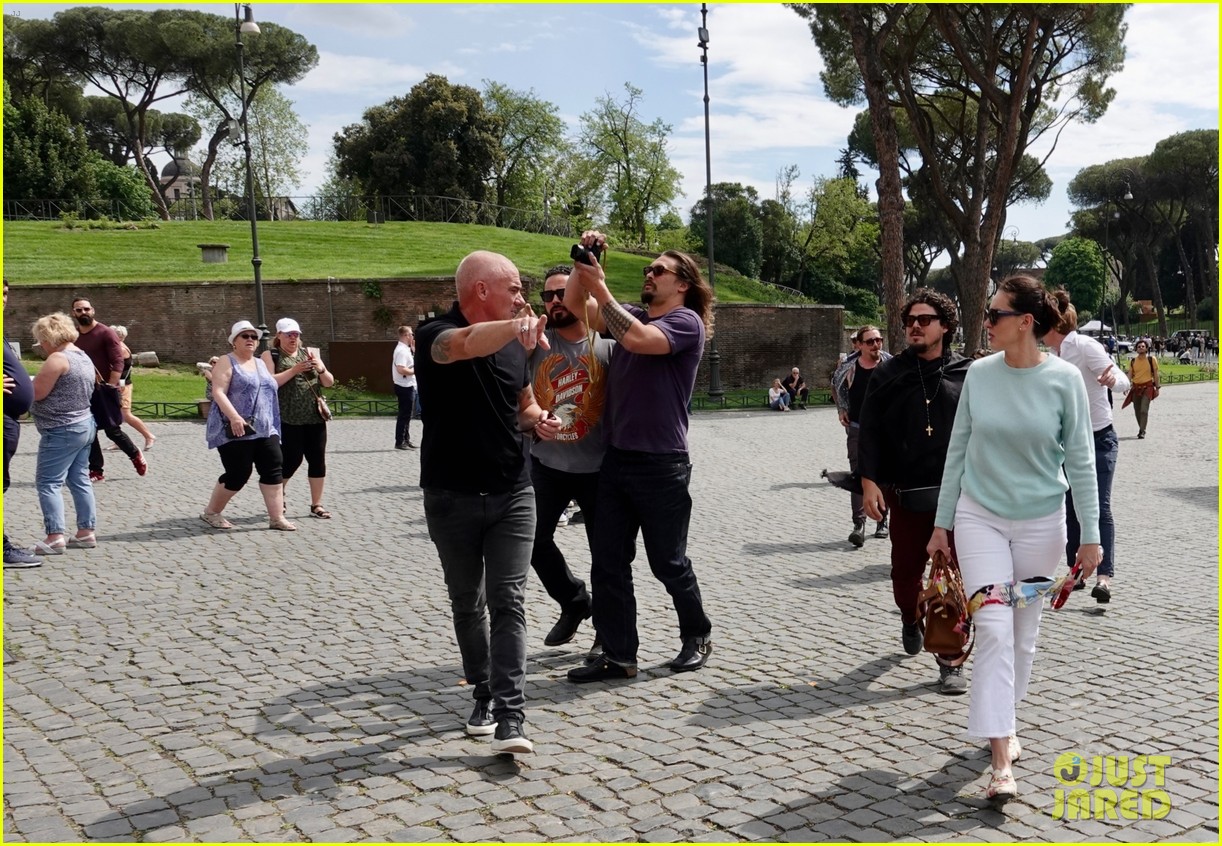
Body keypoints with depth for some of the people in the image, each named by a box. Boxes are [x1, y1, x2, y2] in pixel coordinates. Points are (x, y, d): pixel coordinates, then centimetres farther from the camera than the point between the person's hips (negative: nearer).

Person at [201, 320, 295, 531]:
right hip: (236, 431, -7)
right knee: (238, 474, -6)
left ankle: (276, 518, 0)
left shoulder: (261, 363, 20)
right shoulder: (226, 363, -3)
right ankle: (211, 513, 14)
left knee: (273, 470, -3)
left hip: (265, 430, 7)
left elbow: (271, 388, 27)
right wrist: (234, 416, -28)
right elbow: (218, 392, -15)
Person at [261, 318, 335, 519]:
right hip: (288, 419, -4)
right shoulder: (270, 355, 2)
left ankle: (316, 505, 12)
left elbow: (329, 382, 11)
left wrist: (321, 369, -10)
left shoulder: (309, 353, 13)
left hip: (314, 417, 4)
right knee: (291, 459, -2)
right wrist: (294, 370, -18)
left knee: (318, 460, 2)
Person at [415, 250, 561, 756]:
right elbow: (466, 345, -38)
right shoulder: (437, 335, -12)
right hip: (452, 498, -2)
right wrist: (518, 323, -58)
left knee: (508, 602, -6)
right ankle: (484, 695, 30)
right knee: (467, 604, 12)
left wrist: (538, 421, -3)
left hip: (512, 494, 3)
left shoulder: (514, 345, 5)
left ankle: (510, 718, -8)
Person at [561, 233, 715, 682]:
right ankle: (617, 655, 11)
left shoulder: (686, 322, -8)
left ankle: (697, 637, 28)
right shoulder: (631, 316, 14)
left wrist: (601, 289, -21)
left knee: (668, 562, 6)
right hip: (616, 459, 7)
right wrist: (584, 260, -5)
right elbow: (576, 303, 9)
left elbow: (637, 340, -25)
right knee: (607, 563, 4)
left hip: (661, 465, -7)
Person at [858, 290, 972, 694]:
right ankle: (911, 620, 44)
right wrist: (869, 481, -8)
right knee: (905, 576, 11)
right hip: (906, 497, 1)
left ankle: (951, 661, 9)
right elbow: (870, 431, 1)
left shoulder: (967, 374, 3)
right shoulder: (888, 374, 4)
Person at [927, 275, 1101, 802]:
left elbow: (1080, 461, -3)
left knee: (1022, 634, 12)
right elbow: (957, 450, 3)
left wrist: (1090, 535, -4)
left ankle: (1002, 723, 34)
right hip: (979, 518, 0)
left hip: (1040, 522, 0)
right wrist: (941, 523, 5)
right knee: (993, 630, -9)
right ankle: (1002, 761, -8)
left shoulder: (1064, 379, -8)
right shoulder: (979, 374, -4)